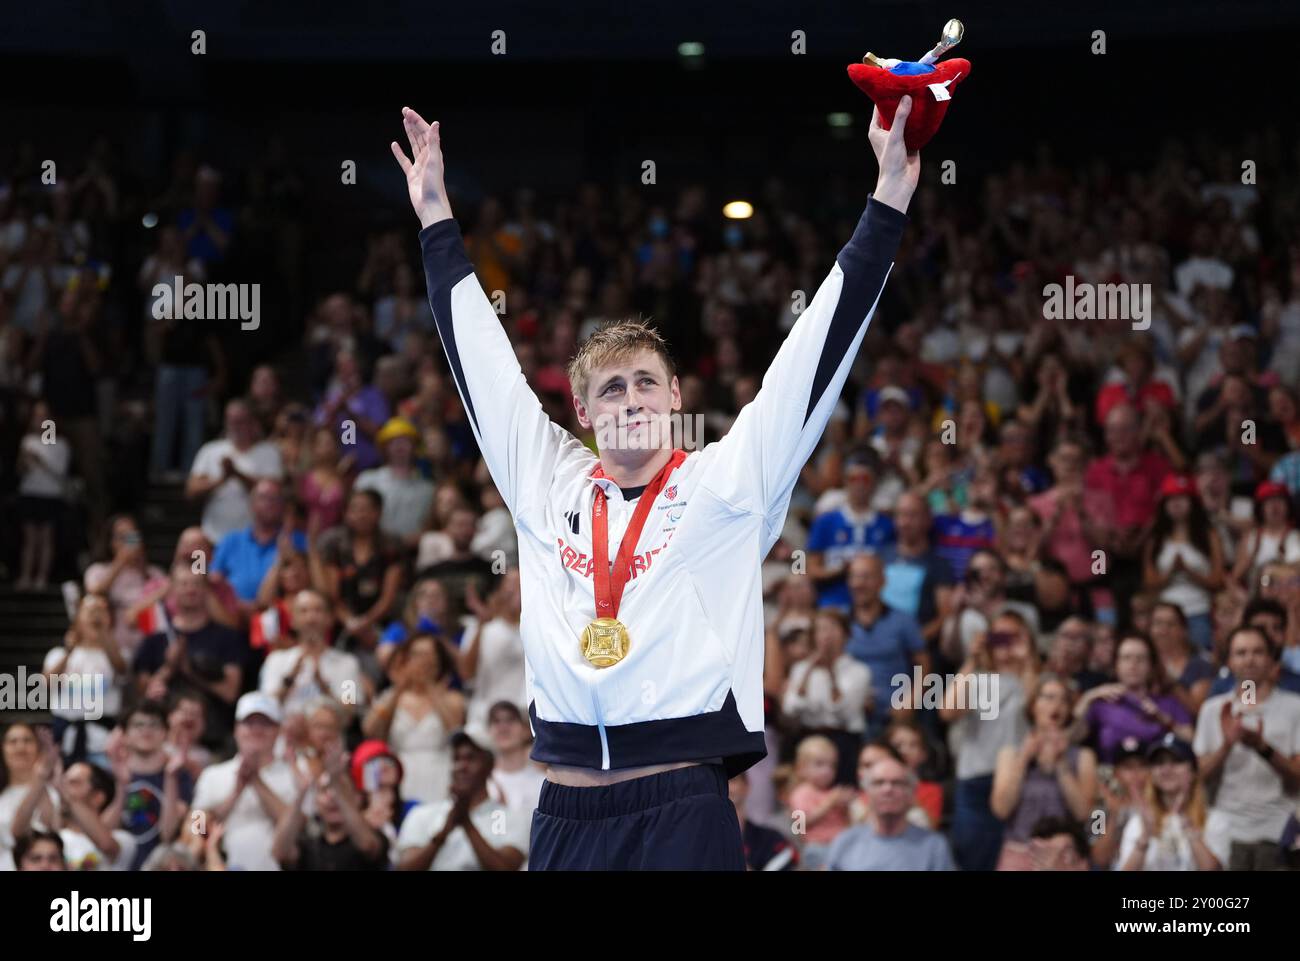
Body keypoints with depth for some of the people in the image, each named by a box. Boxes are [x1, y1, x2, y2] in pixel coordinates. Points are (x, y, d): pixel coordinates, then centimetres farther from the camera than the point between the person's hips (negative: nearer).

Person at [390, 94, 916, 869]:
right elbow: (481, 360, 20)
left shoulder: (727, 484, 4)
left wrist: (889, 202, -1)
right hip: (565, 814, 3)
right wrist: (438, 217, 25)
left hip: (685, 807, -3)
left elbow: (818, 352, 3)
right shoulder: (548, 482, 12)